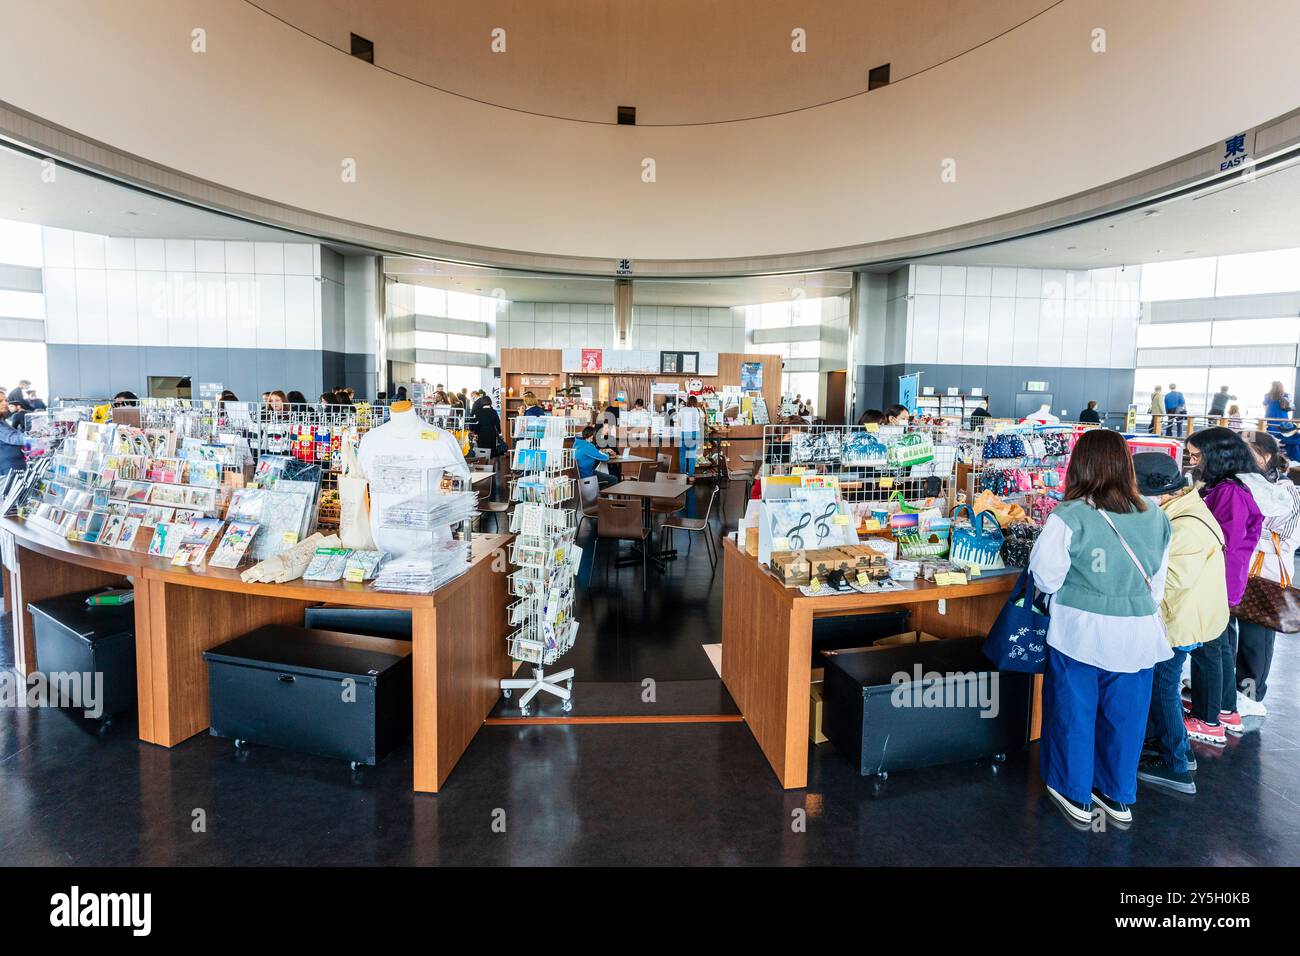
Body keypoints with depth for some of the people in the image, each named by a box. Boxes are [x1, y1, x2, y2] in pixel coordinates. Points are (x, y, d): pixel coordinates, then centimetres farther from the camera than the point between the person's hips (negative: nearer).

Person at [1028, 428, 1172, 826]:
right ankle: (1119, 797, 33)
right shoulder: (1155, 517, -3)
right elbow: (1159, 580, 8)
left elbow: (1046, 578, -12)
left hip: (1080, 631, -4)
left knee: (1074, 712, 13)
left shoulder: (1069, 517, -18)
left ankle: (1076, 796, 27)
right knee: (1124, 714, 18)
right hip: (1137, 635, 4)